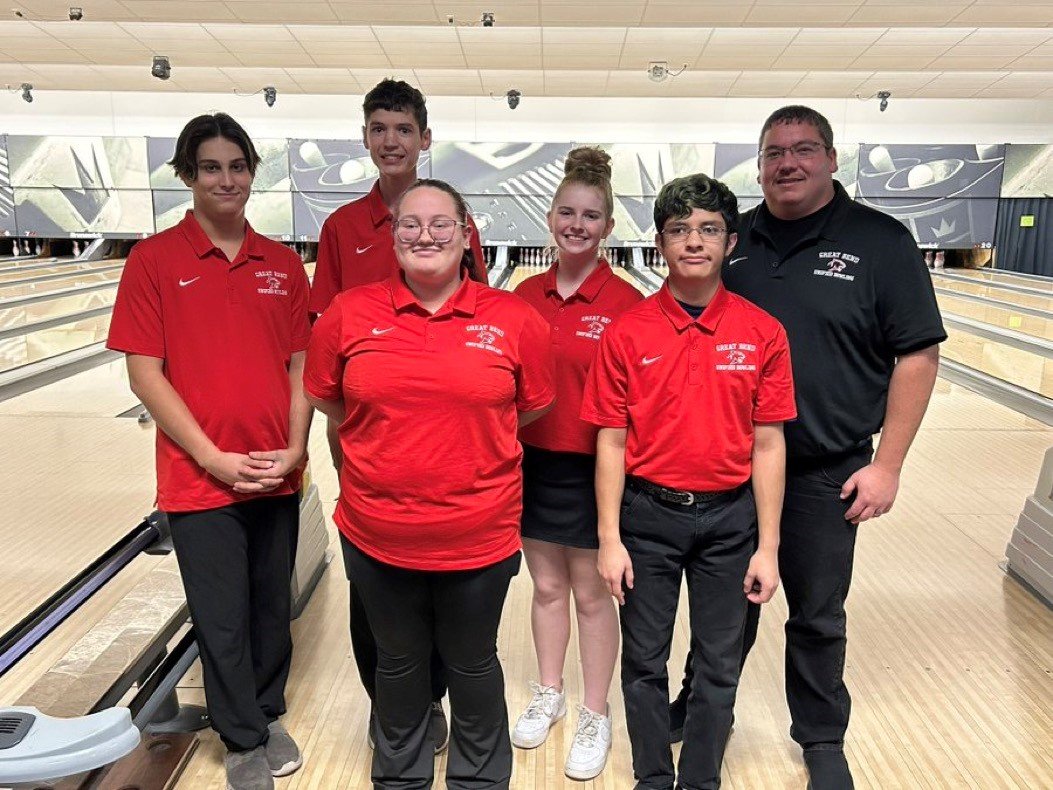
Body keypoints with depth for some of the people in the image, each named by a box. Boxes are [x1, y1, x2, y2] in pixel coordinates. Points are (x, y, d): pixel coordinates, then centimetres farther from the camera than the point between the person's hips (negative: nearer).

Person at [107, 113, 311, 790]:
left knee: (273, 608, 16)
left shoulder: (284, 264, 4)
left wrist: (294, 449, -6)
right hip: (200, 477, -3)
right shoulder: (154, 260, -5)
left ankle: (268, 714, 41)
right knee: (223, 621, 10)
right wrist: (213, 457, -13)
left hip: (279, 476, 3)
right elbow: (144, 373, -7)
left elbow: (301, 367, 5)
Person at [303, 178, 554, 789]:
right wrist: (389, 437, 7)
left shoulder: (514, 319, -10)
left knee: (472, 664, 21)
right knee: (399, 662, 24)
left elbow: (535, 405, 4)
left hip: (479, 537, -1)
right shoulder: (349, 314, -7)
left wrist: (470, 435, 5)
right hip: (377, 534, 2)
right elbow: (326, 397, 8)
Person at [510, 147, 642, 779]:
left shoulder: (626, 303, -12)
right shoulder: (525, 296, 2)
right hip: (532, 461, 4)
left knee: (591, 592, 11)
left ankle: (596, 717, 31)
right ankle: (549, 695, 40)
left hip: (592, 467, -4)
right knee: (546, 586, 18)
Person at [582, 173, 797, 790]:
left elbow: (768, 445, -3)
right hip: (647, 514, 0)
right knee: (644, 660, 14)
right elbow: (612, 442, -4)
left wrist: (767, 548, -3)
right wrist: (610, 540, -6)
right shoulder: (627, 334, -7)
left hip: (729, 517, 1)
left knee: (720, 664, 15)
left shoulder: (763, 333, -5)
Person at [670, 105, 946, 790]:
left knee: (819, 616, 14)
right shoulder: (734, 240, 2)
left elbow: (918, 355, -7)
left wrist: (887, 465, -10)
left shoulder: (880, 242, -6)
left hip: (824, 474, -2)